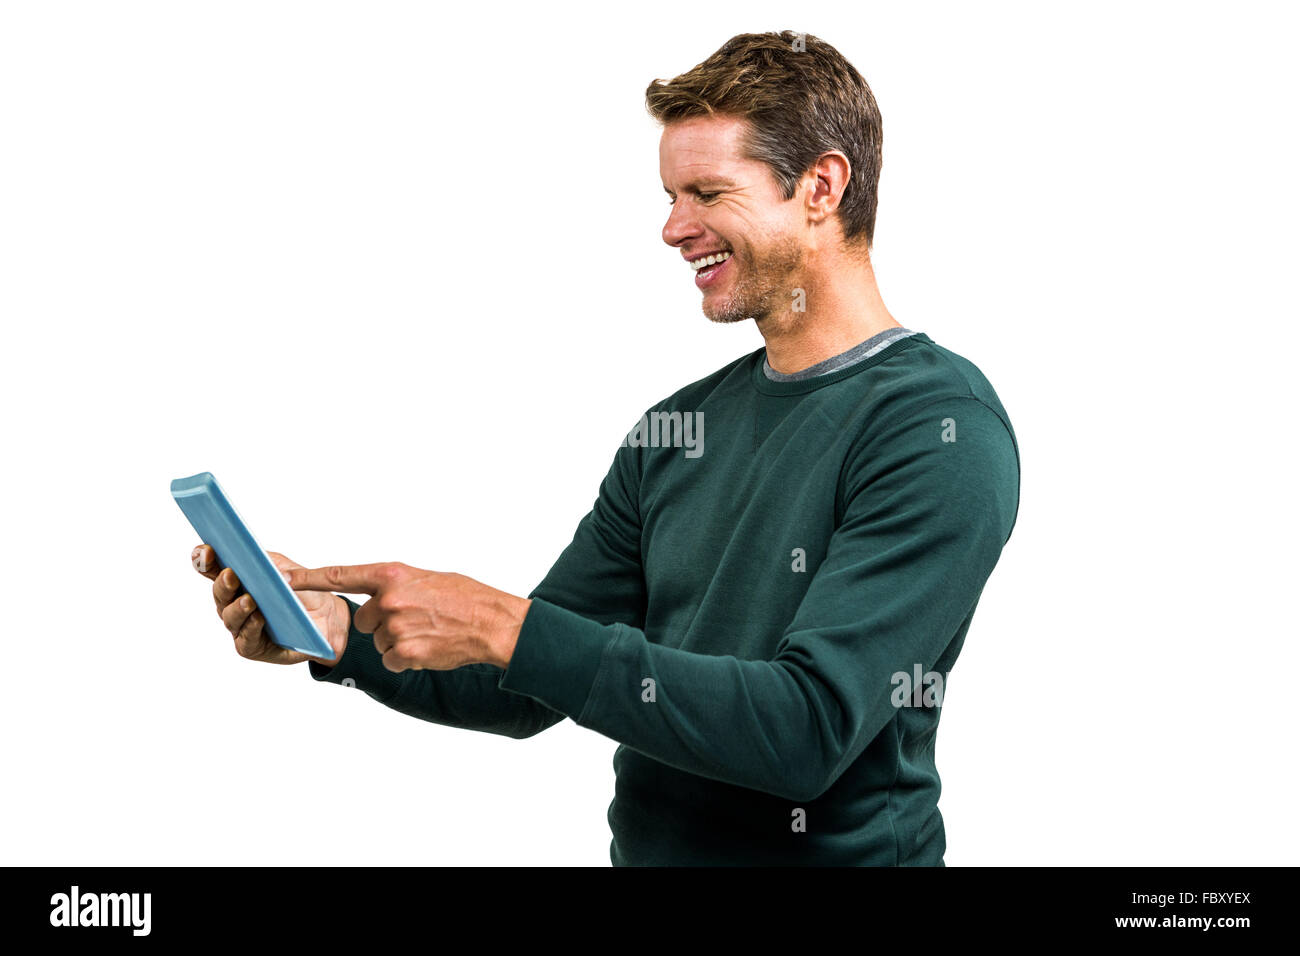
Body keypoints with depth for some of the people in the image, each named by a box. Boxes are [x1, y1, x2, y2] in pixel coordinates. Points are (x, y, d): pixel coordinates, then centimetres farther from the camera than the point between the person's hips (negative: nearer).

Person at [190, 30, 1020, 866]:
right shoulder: (673, 432, 7)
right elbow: (533, 694, 10)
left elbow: (812, 727, -21)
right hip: (644, 845, 5)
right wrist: (340, 632, -5)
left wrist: (503, 626, -22)